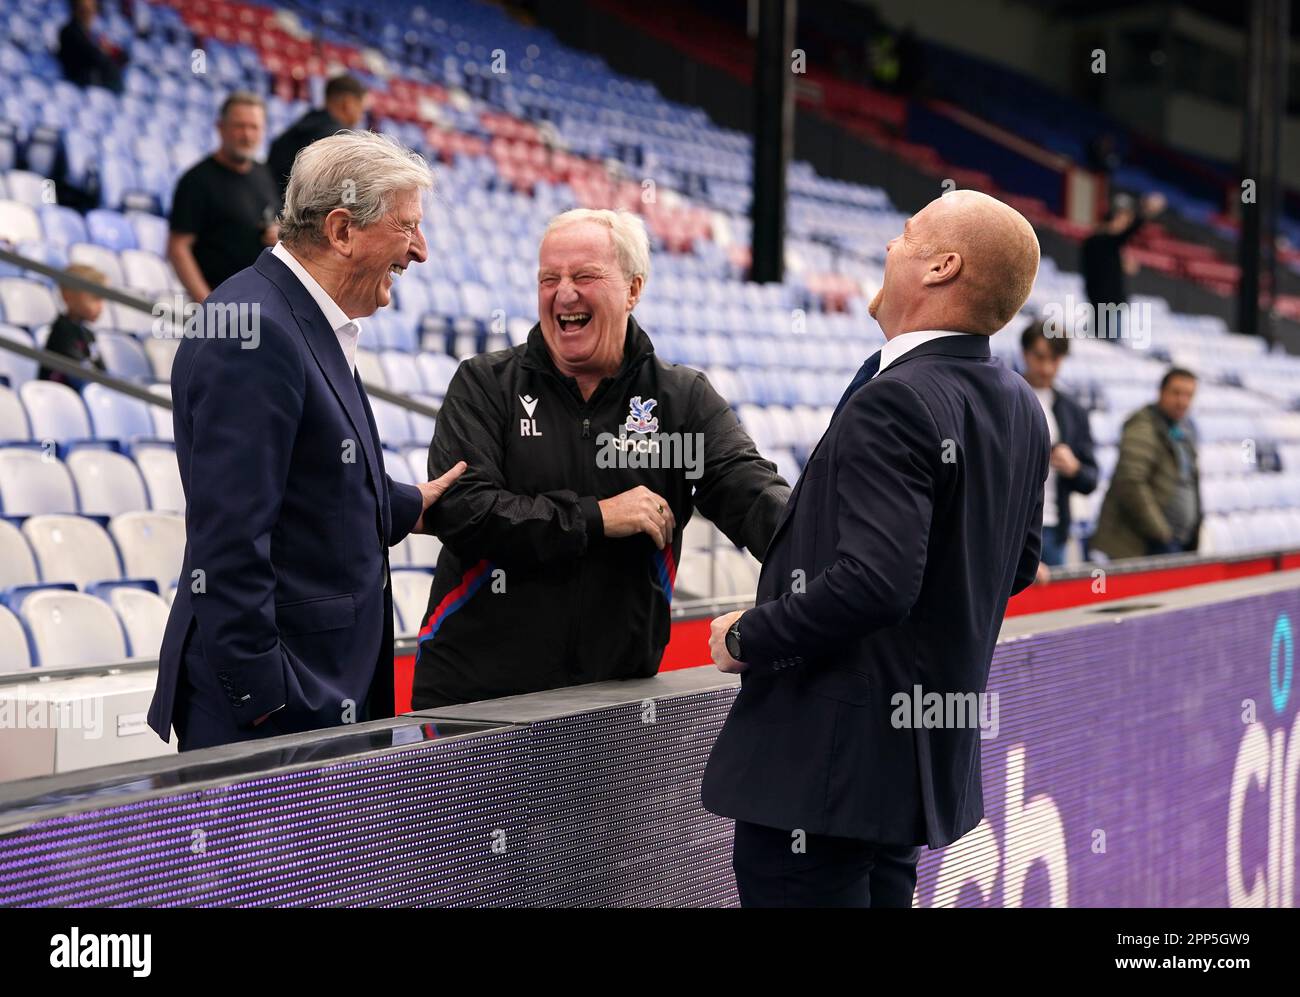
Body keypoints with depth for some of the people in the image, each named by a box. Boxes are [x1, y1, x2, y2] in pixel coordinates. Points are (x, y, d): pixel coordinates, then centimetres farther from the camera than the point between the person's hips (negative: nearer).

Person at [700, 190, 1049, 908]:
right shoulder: (1020, 408, 9)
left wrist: (746, 639, -15)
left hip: (824, 767, -10)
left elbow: (875, 580, -29)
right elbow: (1016, 566, 20)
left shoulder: (894, 403, -20)